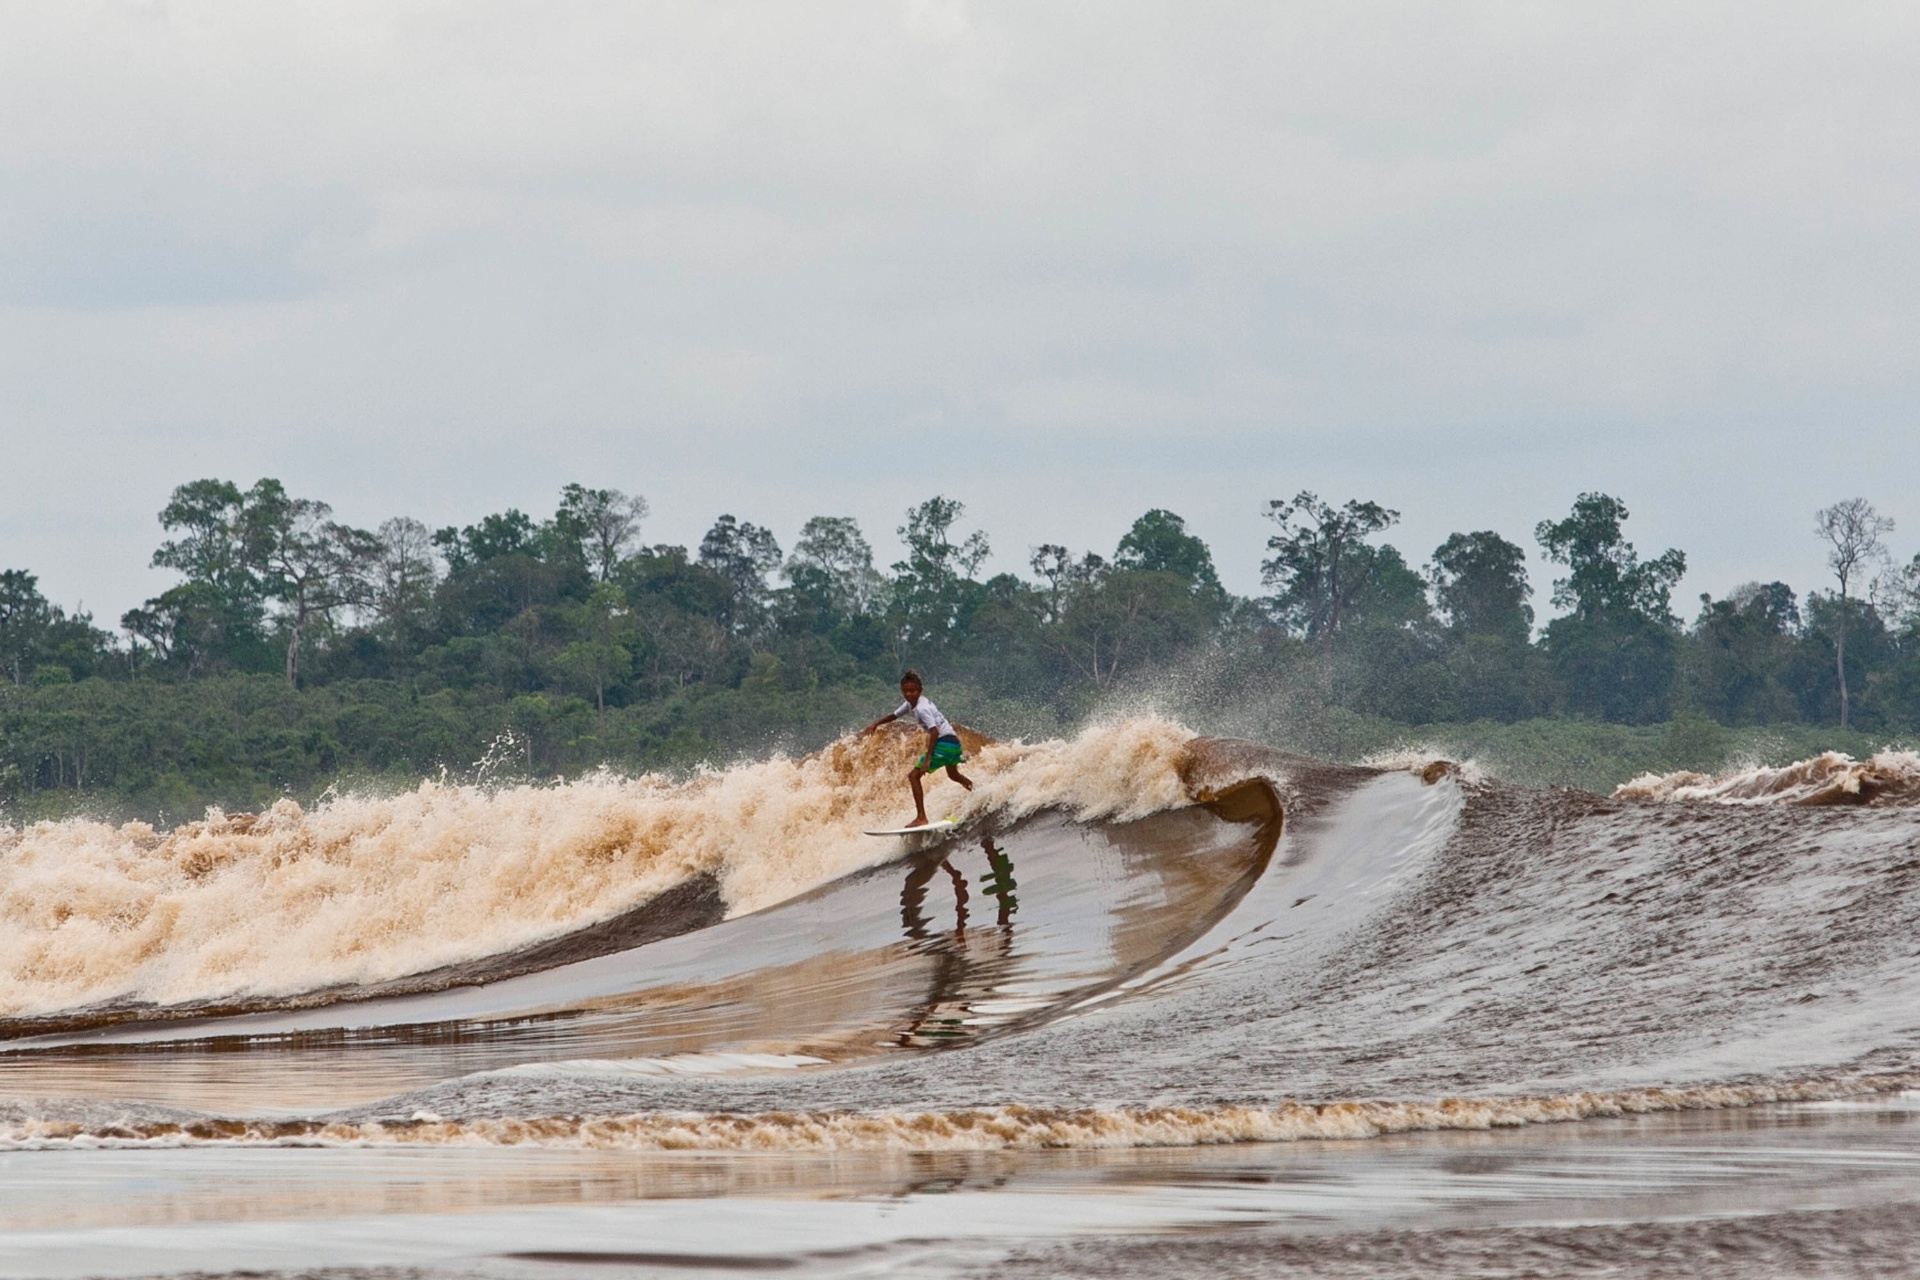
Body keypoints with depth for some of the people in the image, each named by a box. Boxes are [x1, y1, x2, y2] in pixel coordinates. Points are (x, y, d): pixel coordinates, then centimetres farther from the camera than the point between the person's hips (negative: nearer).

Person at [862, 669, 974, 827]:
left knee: (914, 776, -12)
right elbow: (894, 715, 24)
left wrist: (928, 759, -33)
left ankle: (921, 818, -17)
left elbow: (934, 732, -29)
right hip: (954, 743, 10)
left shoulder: (922, 708, -20)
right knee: (953, 775, 37)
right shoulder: (911, 703, 8)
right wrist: (875, 724, 11)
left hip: (944, 743, -10)